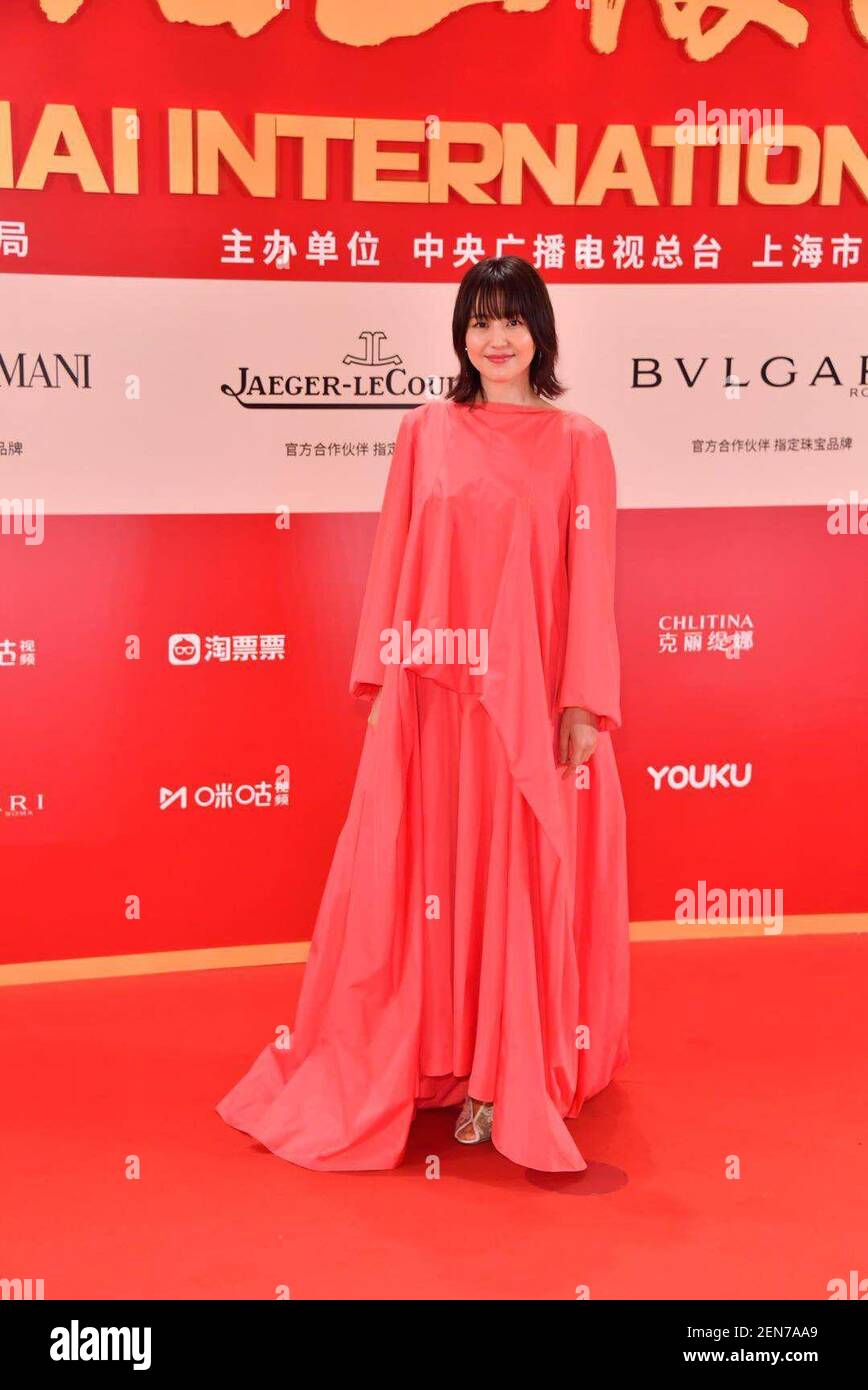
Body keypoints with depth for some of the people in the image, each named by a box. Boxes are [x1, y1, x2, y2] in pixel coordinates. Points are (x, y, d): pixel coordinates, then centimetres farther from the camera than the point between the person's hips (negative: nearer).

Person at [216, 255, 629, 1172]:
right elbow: (393, 559, 6)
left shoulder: (578, 443, 2)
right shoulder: (425, 431, 7)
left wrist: (583, 706, -8)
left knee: (524, 880, 5)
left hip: (531, 693, -2)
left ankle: (511, 1075, 21)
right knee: (424, 875, 7)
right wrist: (380, 678, 2)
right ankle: (439, 1060, 25)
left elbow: (591, 580, -2)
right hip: (433, 693, 2)